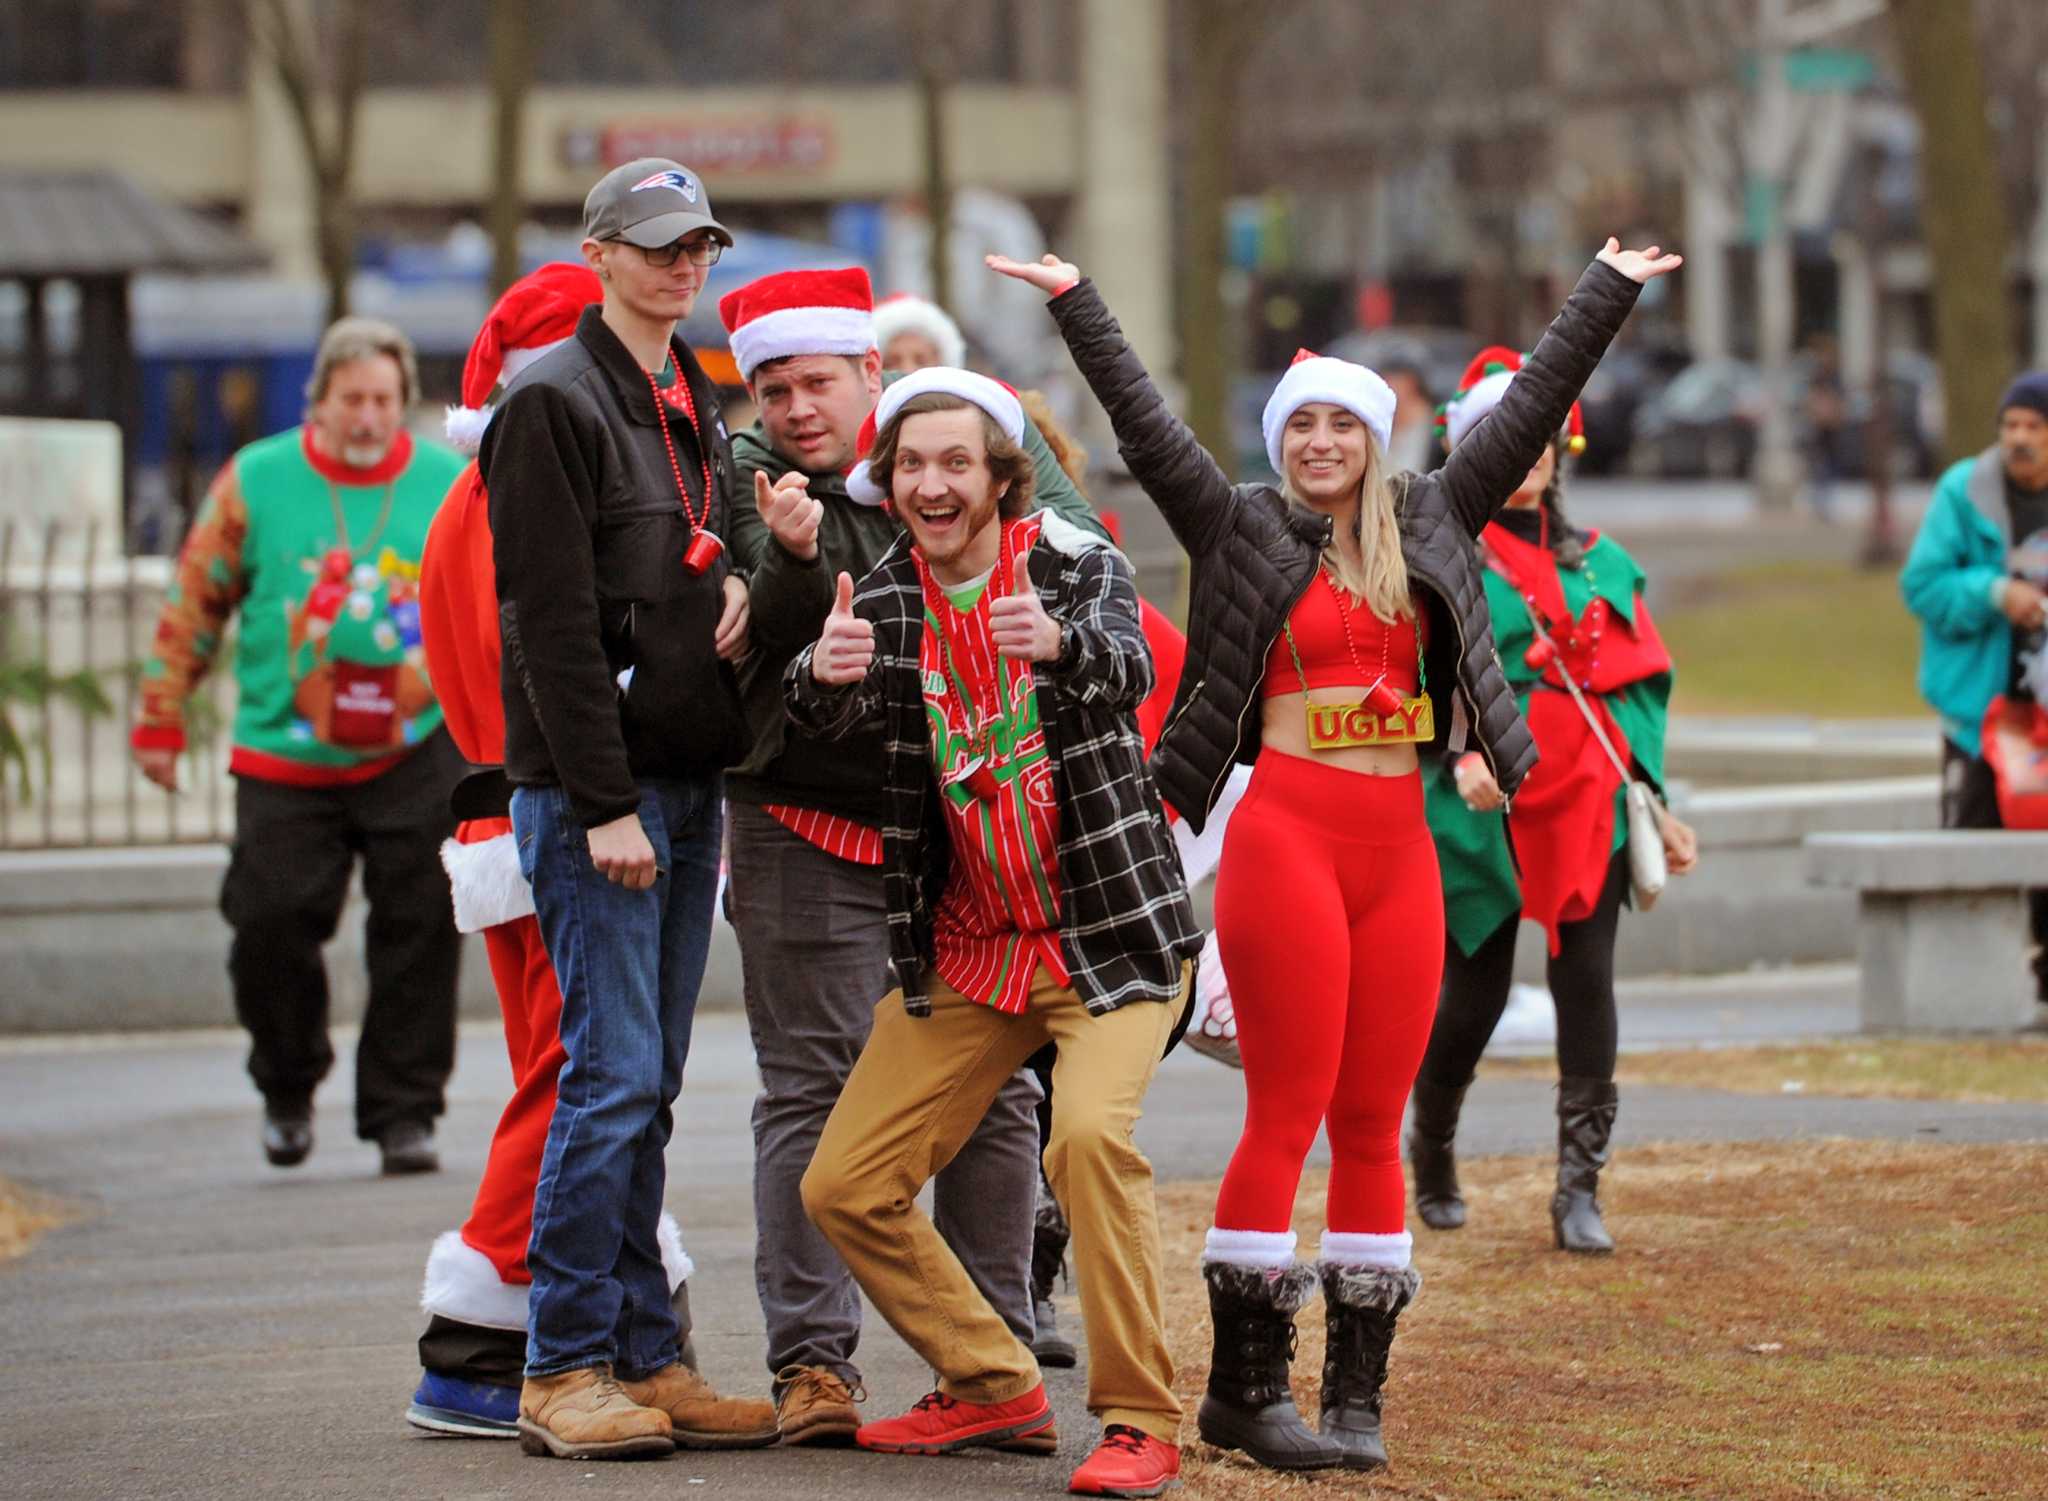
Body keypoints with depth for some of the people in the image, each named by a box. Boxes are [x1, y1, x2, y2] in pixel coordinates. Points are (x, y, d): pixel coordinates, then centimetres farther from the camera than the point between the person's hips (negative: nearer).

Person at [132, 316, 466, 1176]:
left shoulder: (453, 488, 4)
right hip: (283, 760, 0)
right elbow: (195, 602, 7)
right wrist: (161, 717, 7)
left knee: (419, 933, -3)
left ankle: (404, 1113, 8)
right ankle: (288, 1087, 21)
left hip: (416, 753, 1)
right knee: (270, 925, -5)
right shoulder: (256, 482, 1)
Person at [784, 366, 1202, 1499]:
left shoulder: (1074, 563, -8)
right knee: (842, 1189, 0)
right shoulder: (883, 602, 1)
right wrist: (824, 673, -42)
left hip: (1110, 928, -5)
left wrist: (1057, 643, -51)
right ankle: (993, 1385, 19)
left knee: (1091, 1132, -30)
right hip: (964, 948, 5)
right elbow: (825, 714, -17)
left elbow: (1125, 673, -28)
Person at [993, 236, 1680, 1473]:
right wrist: (1077, 306, -5)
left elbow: (1533, 410, 19)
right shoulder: (1244, 531, 5)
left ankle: (1357, 1396, 6)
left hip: (1400, 849, 4)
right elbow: (1148, 427, 0)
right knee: (1286, 1118, -6)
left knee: (1374, 1128, 4)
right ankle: (1246, 1390, -2)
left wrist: (1609, 297, 22)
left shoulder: (1430, 527, 14)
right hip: (1289, 837, -4)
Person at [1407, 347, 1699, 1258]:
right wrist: (1465, 756, -26)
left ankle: (1580, 1192, -10)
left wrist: (1651, 801, 9)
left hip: (1586, 806, 3)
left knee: (1587, 985, -10)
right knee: (1473, 996, 2)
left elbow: (1641, 681, 16)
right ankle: (1432, 1159, 29)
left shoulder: (1600, 564, 15)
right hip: (1482, 807, -3)